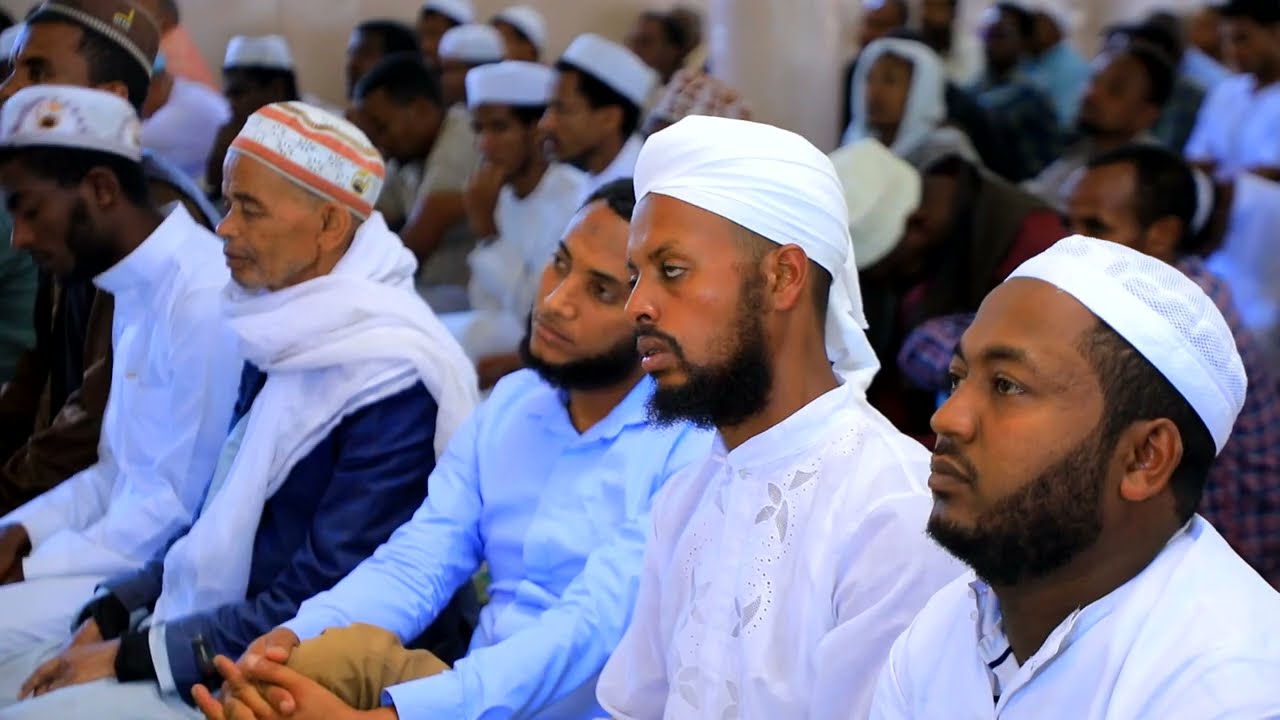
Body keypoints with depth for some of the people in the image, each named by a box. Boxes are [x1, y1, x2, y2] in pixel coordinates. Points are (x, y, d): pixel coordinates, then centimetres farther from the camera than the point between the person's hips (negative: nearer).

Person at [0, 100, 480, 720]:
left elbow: (321, 605, -20)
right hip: (201, 630, 8)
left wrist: (131, 657, -17)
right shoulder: (284, 337, 8)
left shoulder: (393, 386, -19)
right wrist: (111, 614, 4)